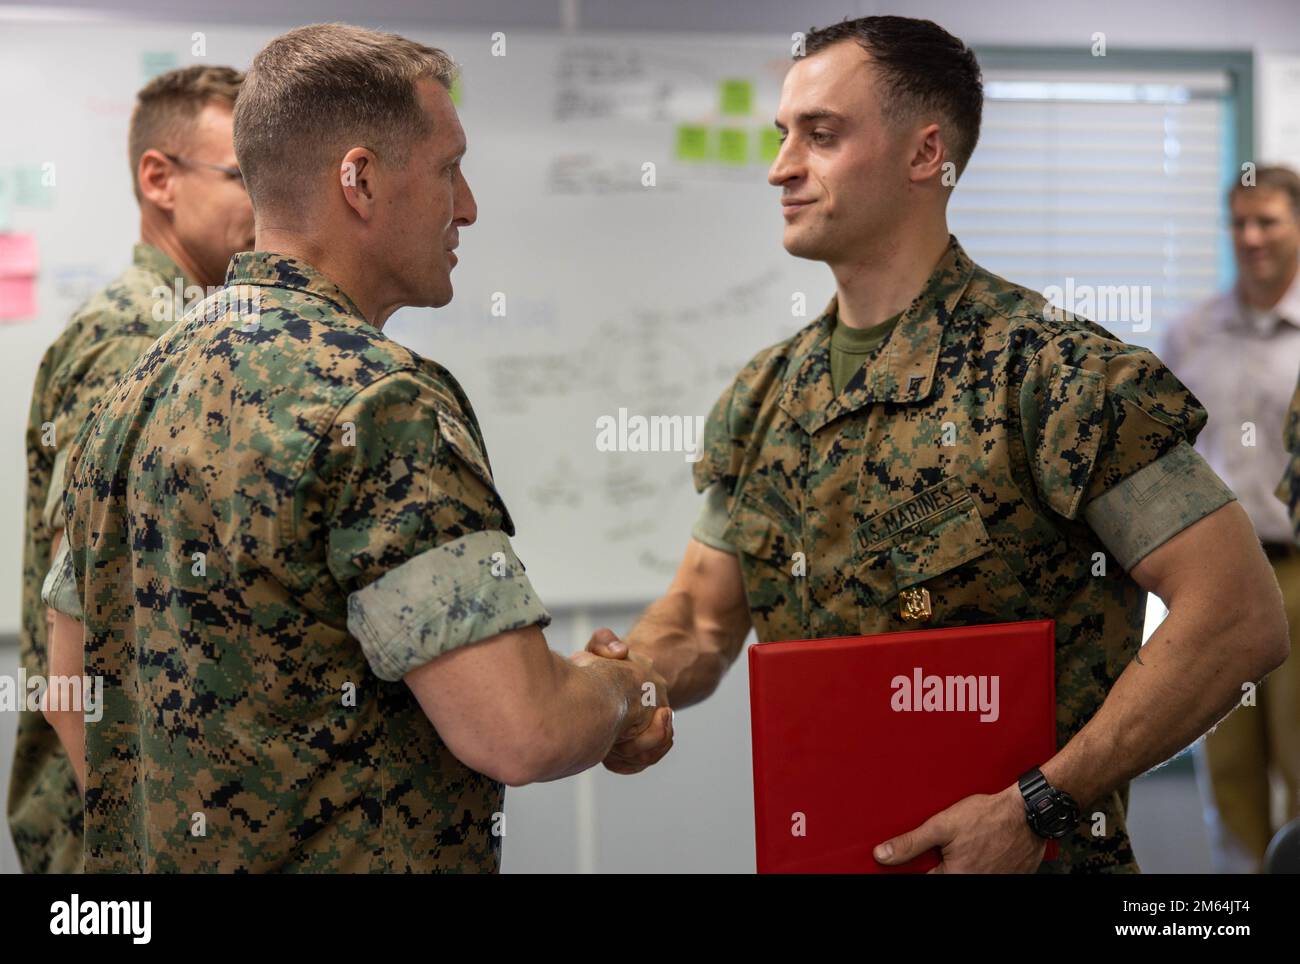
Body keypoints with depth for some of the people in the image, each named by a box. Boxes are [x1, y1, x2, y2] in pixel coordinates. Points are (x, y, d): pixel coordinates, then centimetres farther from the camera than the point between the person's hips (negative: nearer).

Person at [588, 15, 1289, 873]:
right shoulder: (765, 395, 4)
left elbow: (1240, 616, -22)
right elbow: (701, 618, 11)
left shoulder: (1051, 369, -18)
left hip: (1023, 859, -6)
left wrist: (1040, 805, -25)